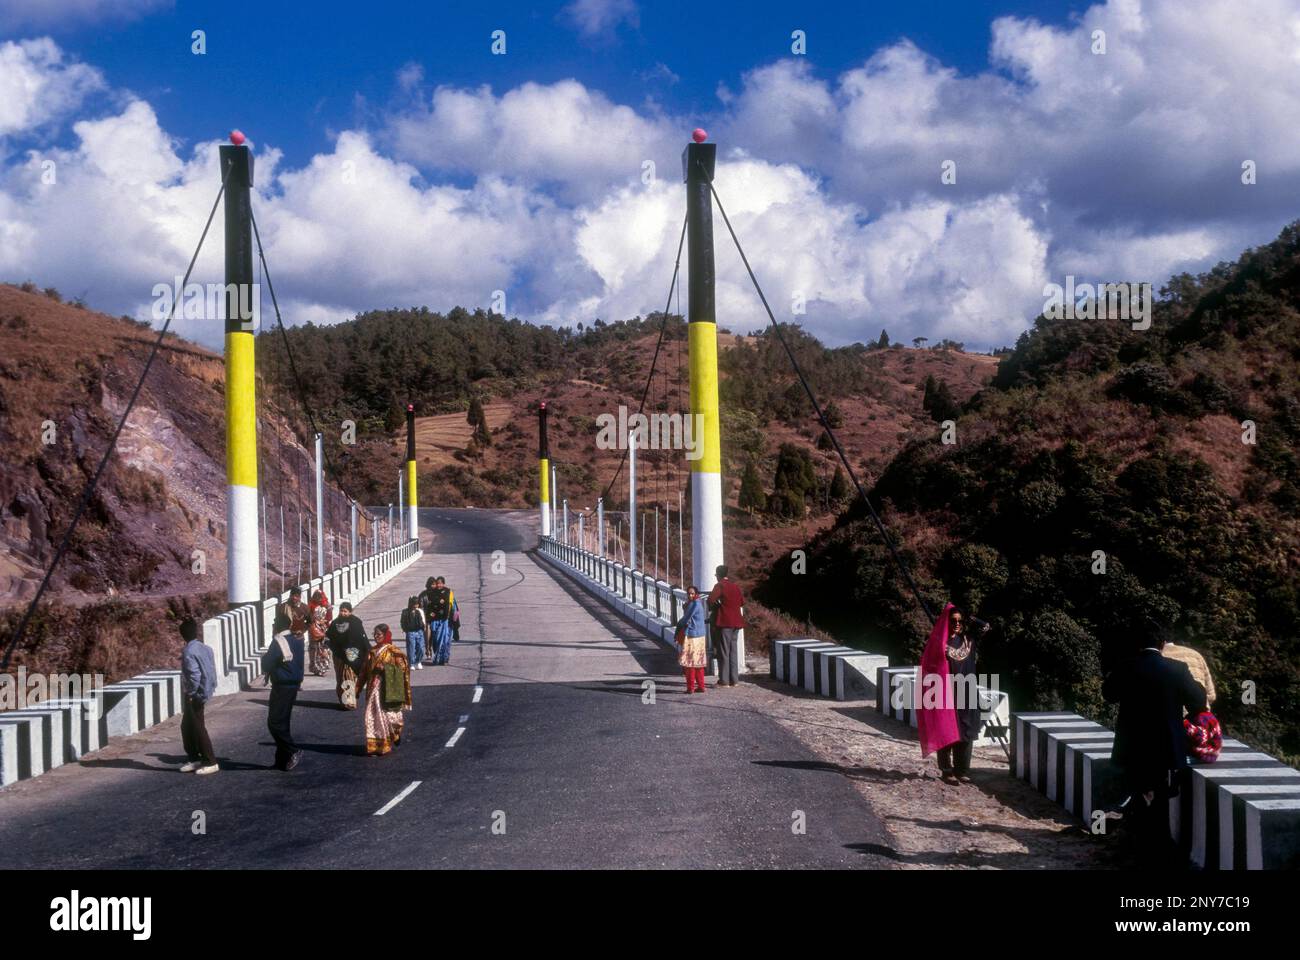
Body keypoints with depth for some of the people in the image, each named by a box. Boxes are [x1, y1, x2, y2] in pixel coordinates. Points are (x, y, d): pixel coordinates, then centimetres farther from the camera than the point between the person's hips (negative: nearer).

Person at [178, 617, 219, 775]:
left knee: (198, 728, -1)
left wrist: (191, 693, -14)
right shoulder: (205, 648, 6)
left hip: (195, 695, -9)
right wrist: (211, 688, 13)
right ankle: (194, 758, 26)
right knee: (187, 726, 19)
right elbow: (212, 671, 8)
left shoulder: (188, 652, -19)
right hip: (205, 692, 9)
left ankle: (211, 762, 3)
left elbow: (194, 674, -26)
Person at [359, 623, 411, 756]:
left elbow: (403, 667, -7)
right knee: (373, 717, 3)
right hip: (373, 688, 5)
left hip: (387, 689, -5)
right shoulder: (372, 651, 11)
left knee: (388, 714, -1)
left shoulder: (392, 651, -5)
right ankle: (375, 746, 14)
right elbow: (365, 670, 15)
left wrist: (386, 668, -18)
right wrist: (359, 688, 12)